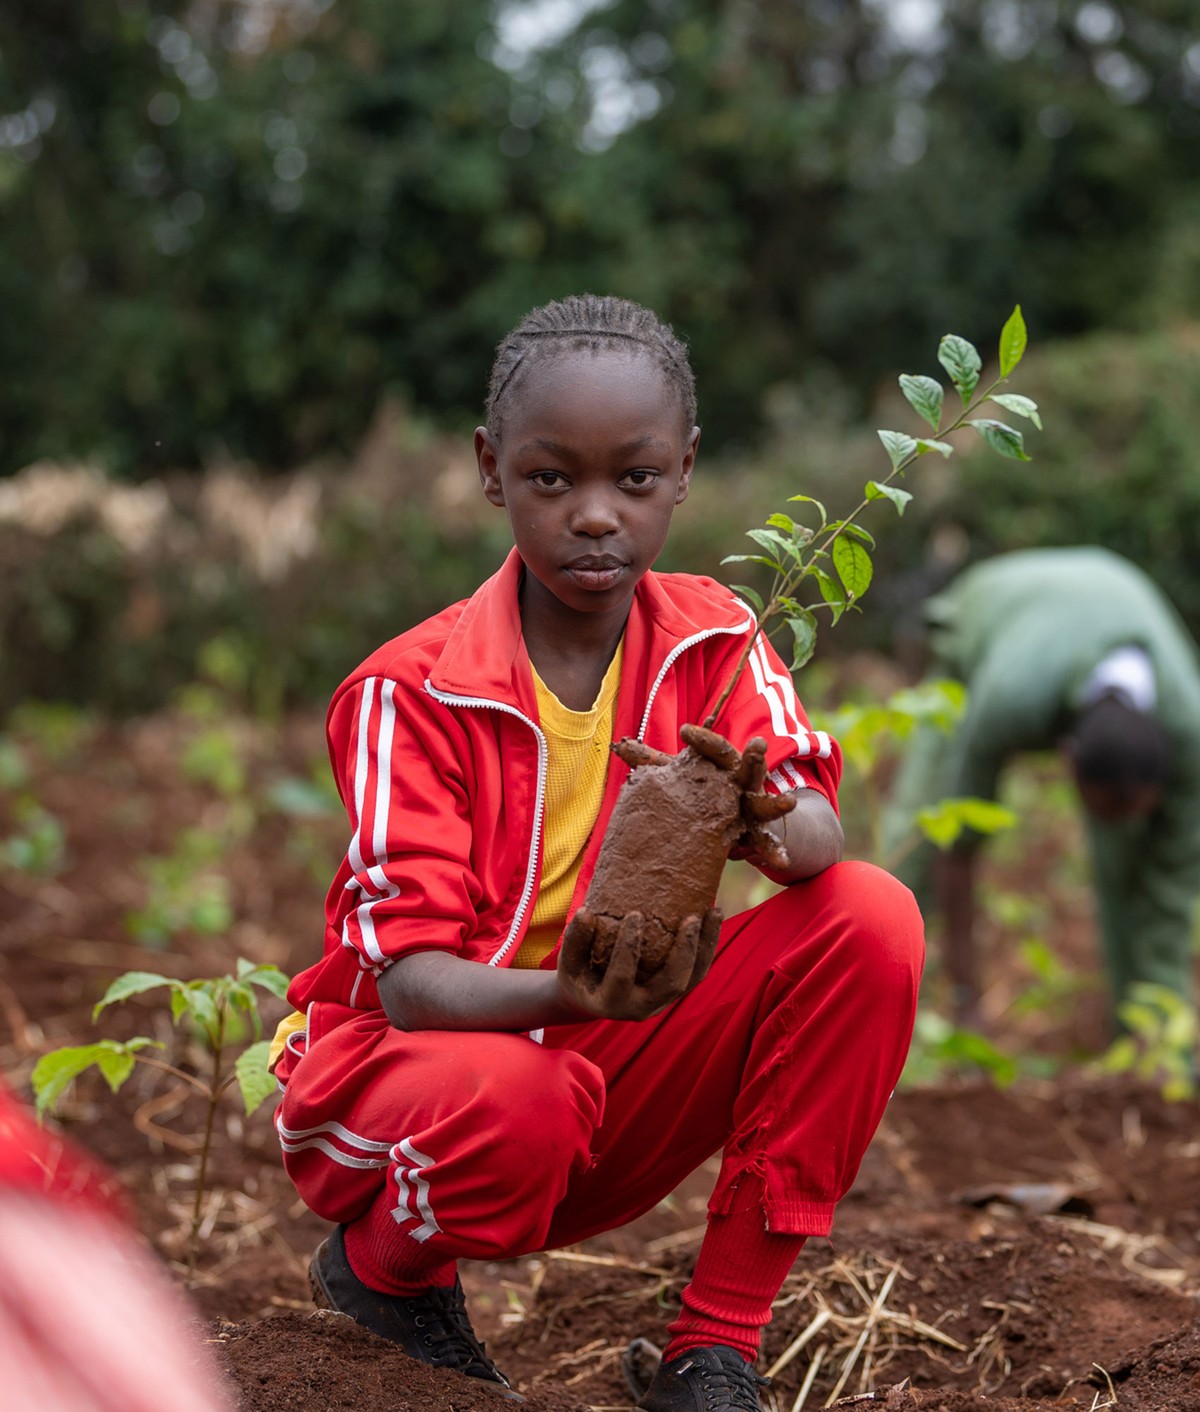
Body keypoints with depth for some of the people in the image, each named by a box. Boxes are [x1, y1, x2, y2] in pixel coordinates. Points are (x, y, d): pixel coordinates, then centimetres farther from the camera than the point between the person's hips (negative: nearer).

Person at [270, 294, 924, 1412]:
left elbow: (821, 835, -19)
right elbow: (406, 982, -24)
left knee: (870, 920, -17)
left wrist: (774, 823, -44)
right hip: (401, 1064, -4)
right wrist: (564, 997, -45)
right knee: (518, 1103, -40)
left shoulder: (710, 638, -3)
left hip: (613, 1073, 4)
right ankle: (377, 1270, 0)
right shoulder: (410, 692, -16)